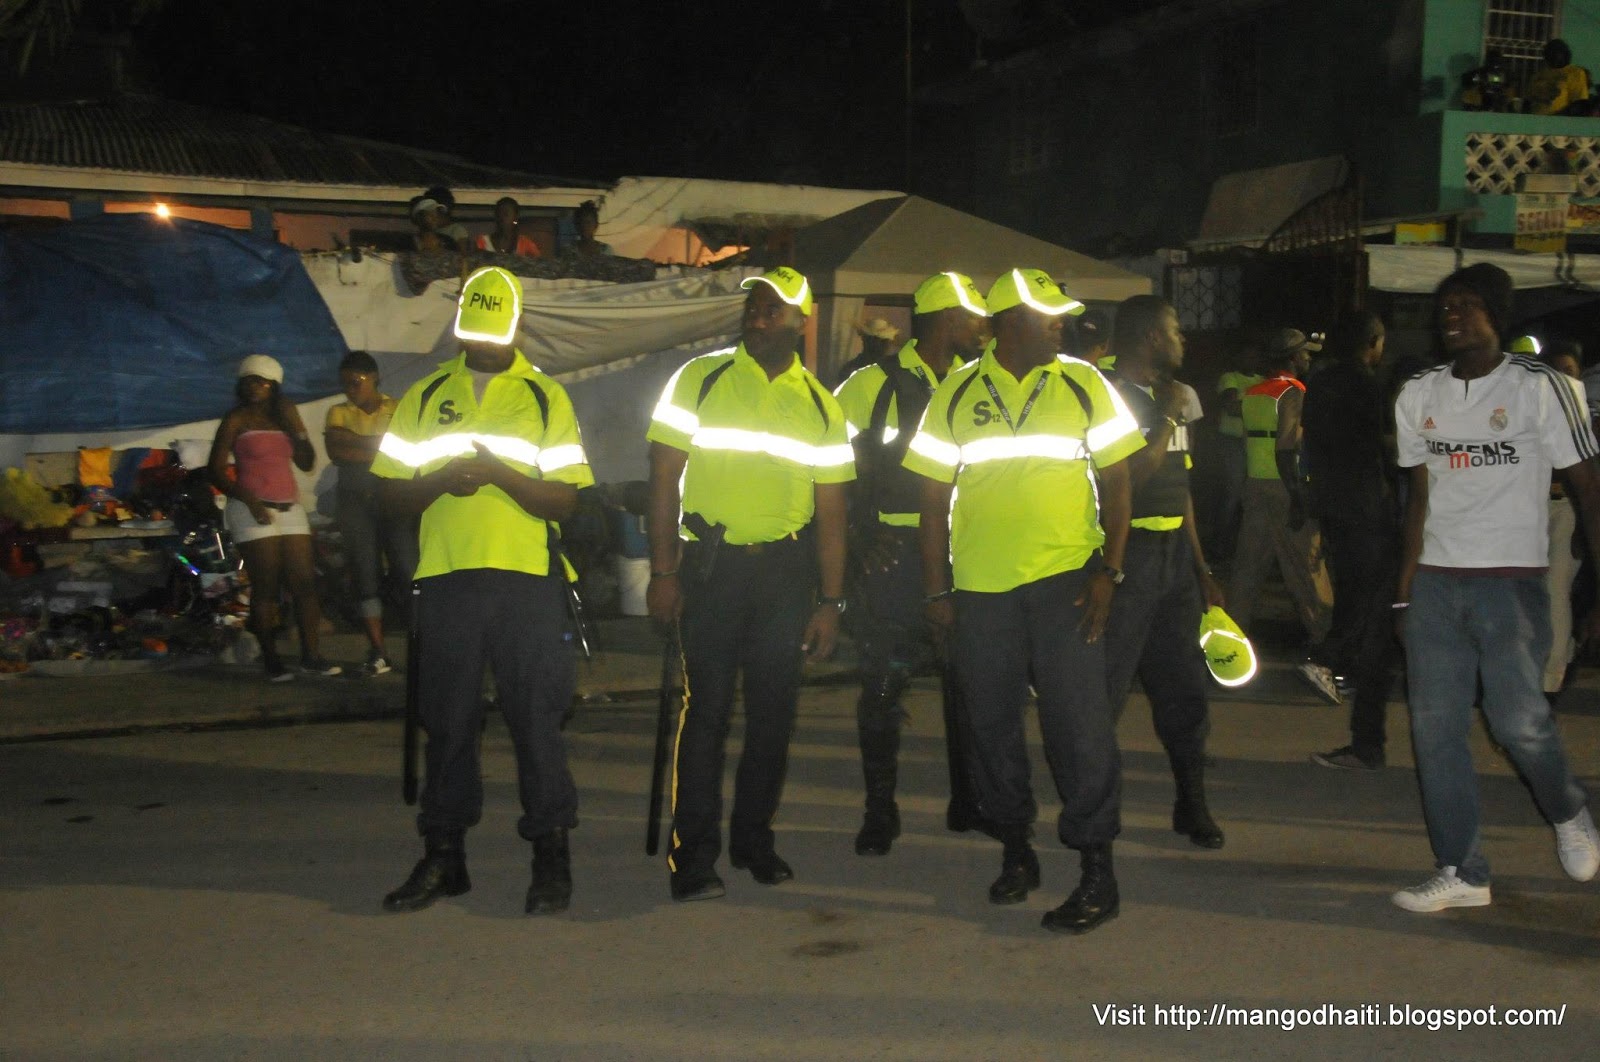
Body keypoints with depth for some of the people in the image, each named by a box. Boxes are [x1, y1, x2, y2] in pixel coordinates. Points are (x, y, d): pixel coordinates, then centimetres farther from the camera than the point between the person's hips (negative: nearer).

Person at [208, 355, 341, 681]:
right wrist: (248, 499, -17)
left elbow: (307, 463, 12)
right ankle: (271, 660, -3)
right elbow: (216, 469, -5)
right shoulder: (236, 420, 1)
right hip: (253, 509, -5)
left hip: (290, 507, 5)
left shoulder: (285, 417, 15)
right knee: (266, 588, -8)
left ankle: (311, 656, 2)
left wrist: (296, 428, -1)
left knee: (305, 583, -1)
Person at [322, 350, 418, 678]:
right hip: (354, 500, 2)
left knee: (407, 568, -15)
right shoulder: (339, 413, 14)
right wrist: (379, 449, -7)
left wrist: (355, 442, -7)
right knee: (365, 574, -3)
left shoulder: (399, 410, 10)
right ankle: (377, 652, -1)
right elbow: (335, 451, -3)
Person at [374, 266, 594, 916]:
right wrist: (440, 480, -11)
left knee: (537, 719, -1)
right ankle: (443, 857, 17)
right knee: (447, 720, 7)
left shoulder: (545, 397, 6)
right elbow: (390, 492, 10)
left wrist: (499, 472, -18)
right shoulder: (426, 397, 13)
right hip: (446, 578, 2)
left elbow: (564, 500, -1)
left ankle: (551, 857, 8)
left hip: (528, 579, -2)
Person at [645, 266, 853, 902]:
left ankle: (753, 839, 22)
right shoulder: (699, 380, 1)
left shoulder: (820, 407, 9)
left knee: (774, 709, 7)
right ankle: (693, 855, 6)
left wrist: (830, 602, 3)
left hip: (785, 569, 3)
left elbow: (830, 510, 9)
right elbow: (665, 476, -1)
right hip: (711, 564, -3)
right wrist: (662, 571, -9)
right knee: (707, 707, -3)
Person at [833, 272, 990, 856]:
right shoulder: (873, 385, -3)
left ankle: (969, 802, 23)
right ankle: (880, 812, 11)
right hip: (893, 551, -4)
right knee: (883, 681, 0)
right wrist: (858, 534, -10)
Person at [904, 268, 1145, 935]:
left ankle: (1097, 873, 1)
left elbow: (1115, 479, 4)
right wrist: (936, 589, 4)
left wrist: (1109, 570, -5)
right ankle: (1015, 852, 27)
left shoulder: (1083, 385, 4)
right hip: (979, 585, 2)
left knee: (1079, 723, -6)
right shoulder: (957, 394, 5)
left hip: (1066, 579, -2)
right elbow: (934, 495, 7)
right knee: (992, 724, 10)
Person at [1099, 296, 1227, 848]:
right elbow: (1127, 481, -21)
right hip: (1126, 557, -8)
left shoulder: (1171, 398, 17)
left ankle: (1192, 803, 25)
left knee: (1184, 684, 13)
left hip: (1173, 554, 8)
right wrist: (1166, 421, -14)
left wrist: (1201, 568, 19)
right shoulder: (1109, 397, -10)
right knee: (1105, 686, -4)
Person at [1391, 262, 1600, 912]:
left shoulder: (1537, 386, -4)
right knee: (1434, 727, 1)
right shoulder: (1418, 395, 10)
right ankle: (1461, 872, 10)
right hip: (1434, 583, 5)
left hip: (1511, 582, -4)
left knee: (1517, 719, -10)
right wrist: (1404, 590, 7)